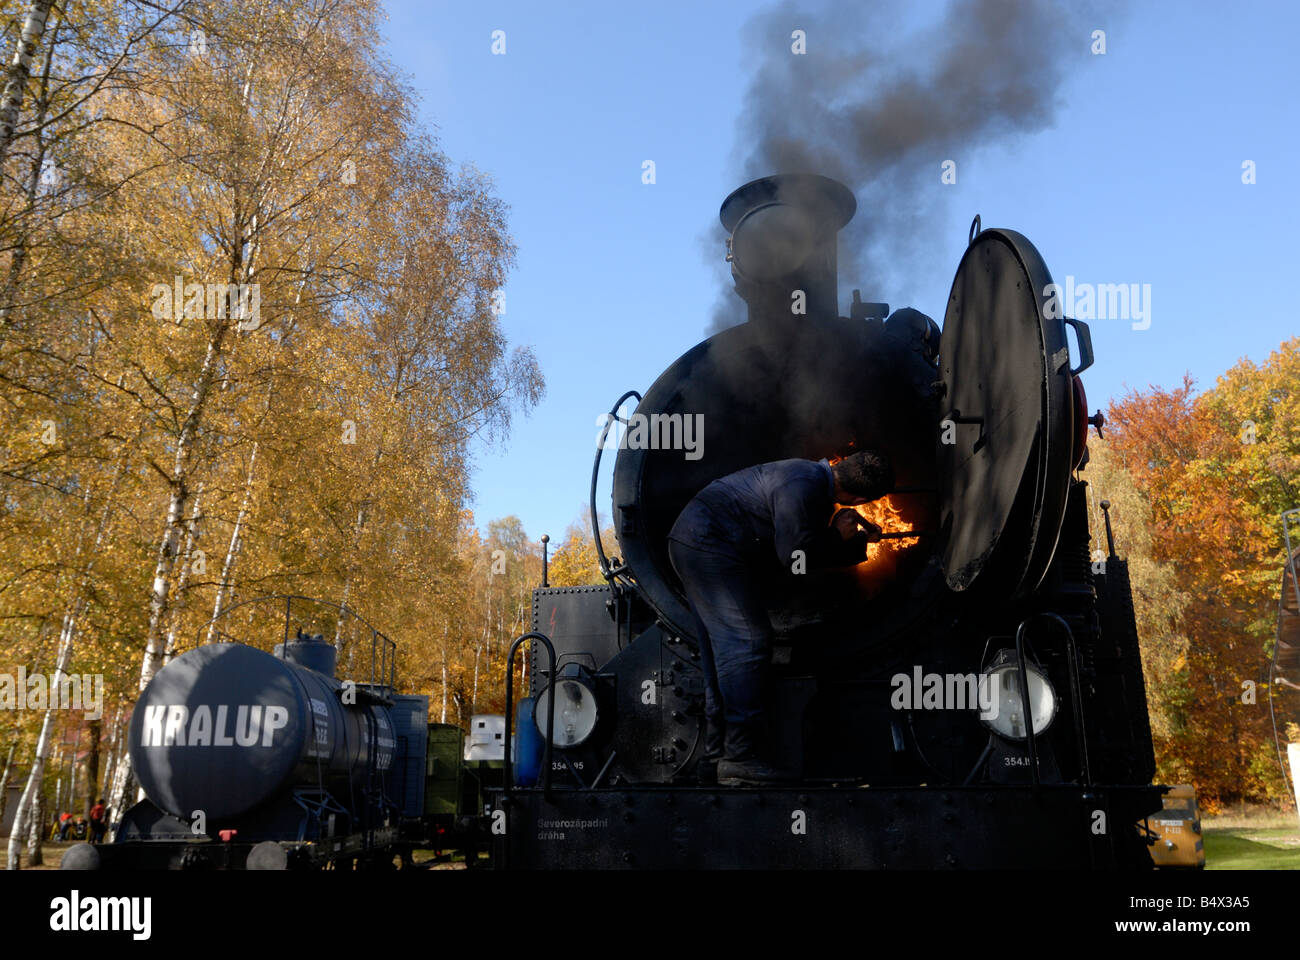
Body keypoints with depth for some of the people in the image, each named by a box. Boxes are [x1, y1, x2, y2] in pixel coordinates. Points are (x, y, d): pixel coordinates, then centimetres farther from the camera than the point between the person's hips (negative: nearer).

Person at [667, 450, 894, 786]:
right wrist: (838, 537, -8)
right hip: (709, 544, -11)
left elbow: (817, 551, 18)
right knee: (747, 642, -14)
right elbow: (796, 559, -22)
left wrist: (860, 538, 14)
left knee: (723, 651, 10)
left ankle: (717, 755, 13)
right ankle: (741, 757, -13)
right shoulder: (802, 486, -22)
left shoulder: (818, 481, 10)